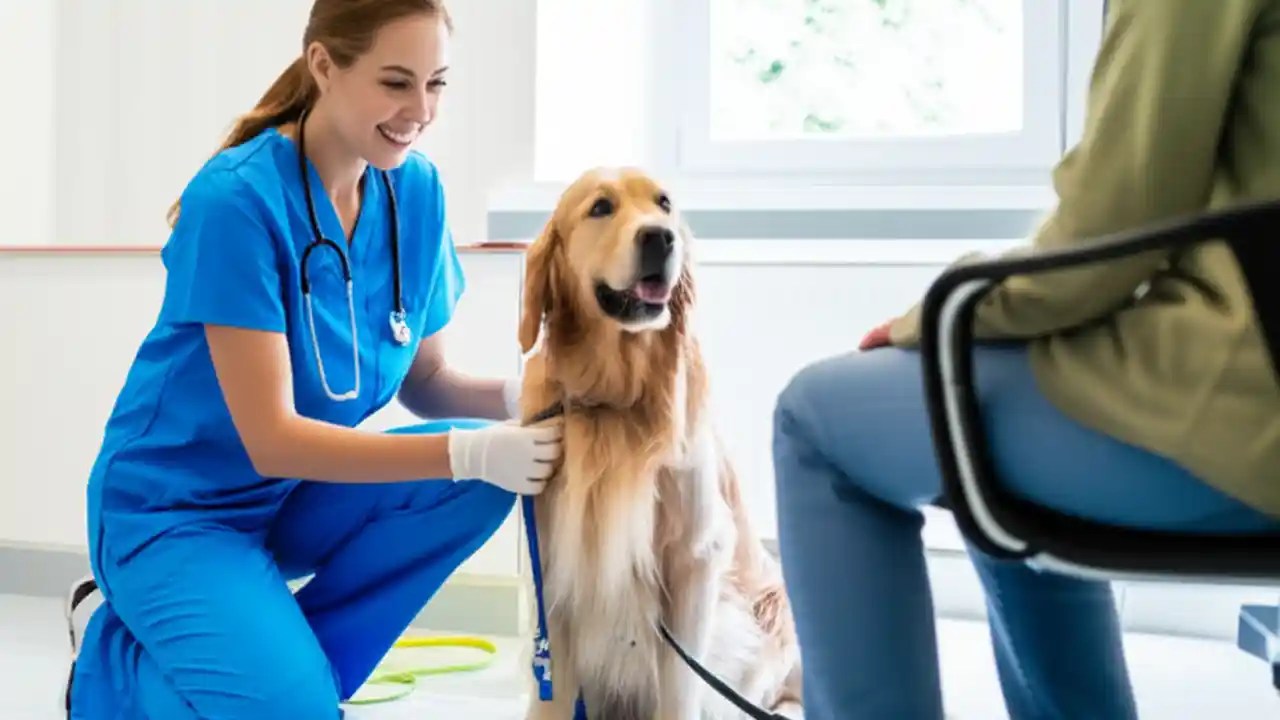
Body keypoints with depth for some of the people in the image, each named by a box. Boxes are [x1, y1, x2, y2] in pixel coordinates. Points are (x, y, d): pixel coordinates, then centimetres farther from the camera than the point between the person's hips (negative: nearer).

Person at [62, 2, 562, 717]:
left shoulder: (416, 189, -5)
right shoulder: (236, 198, -25)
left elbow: (423, 380, 2)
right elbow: (270, 438, -27)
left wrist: (523, 394, -20)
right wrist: (470, 451, -35)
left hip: (300, 493, 6)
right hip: (174, 507, -6)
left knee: (484, 479, -18)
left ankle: (285, 655, -3)